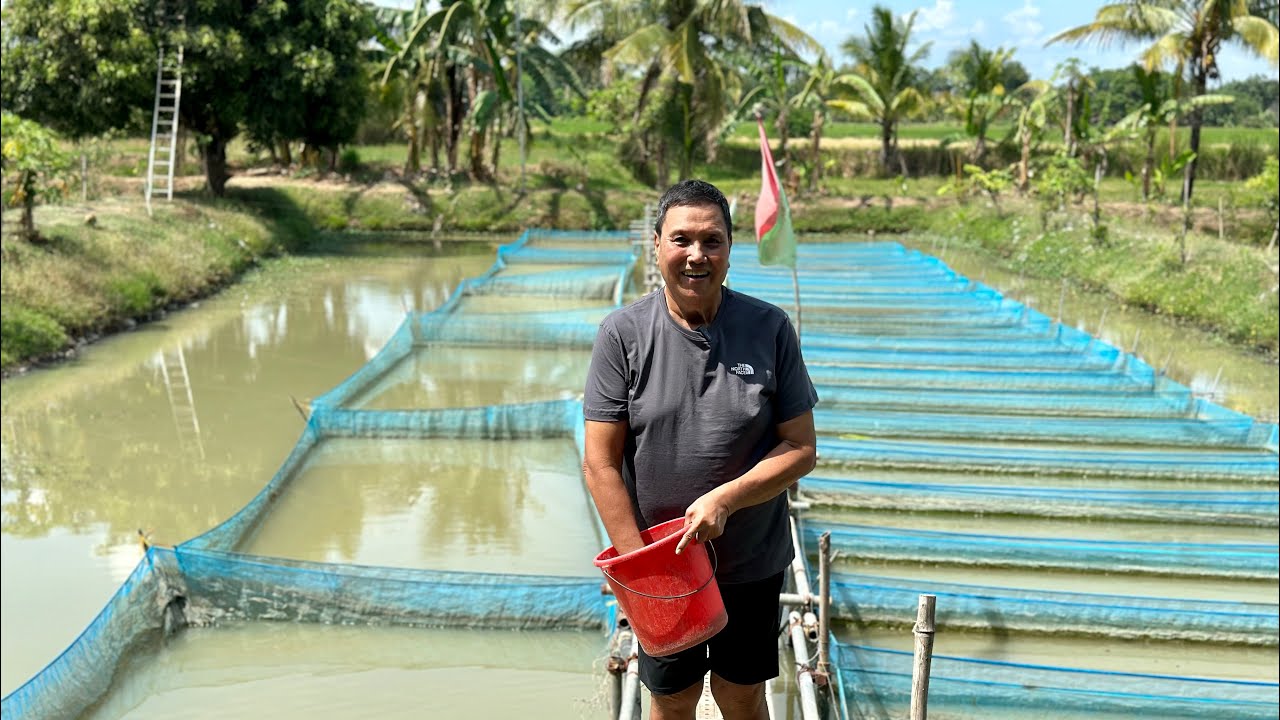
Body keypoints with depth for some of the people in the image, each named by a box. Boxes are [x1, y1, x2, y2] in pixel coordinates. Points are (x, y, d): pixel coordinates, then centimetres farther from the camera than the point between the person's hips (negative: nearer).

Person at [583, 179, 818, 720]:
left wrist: (724, 499, -20)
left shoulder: (770, 329, -9)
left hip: (753, 564, 1)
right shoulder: (622, 334, -11)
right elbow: (600, 463, -11)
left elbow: (801, 448, -7)